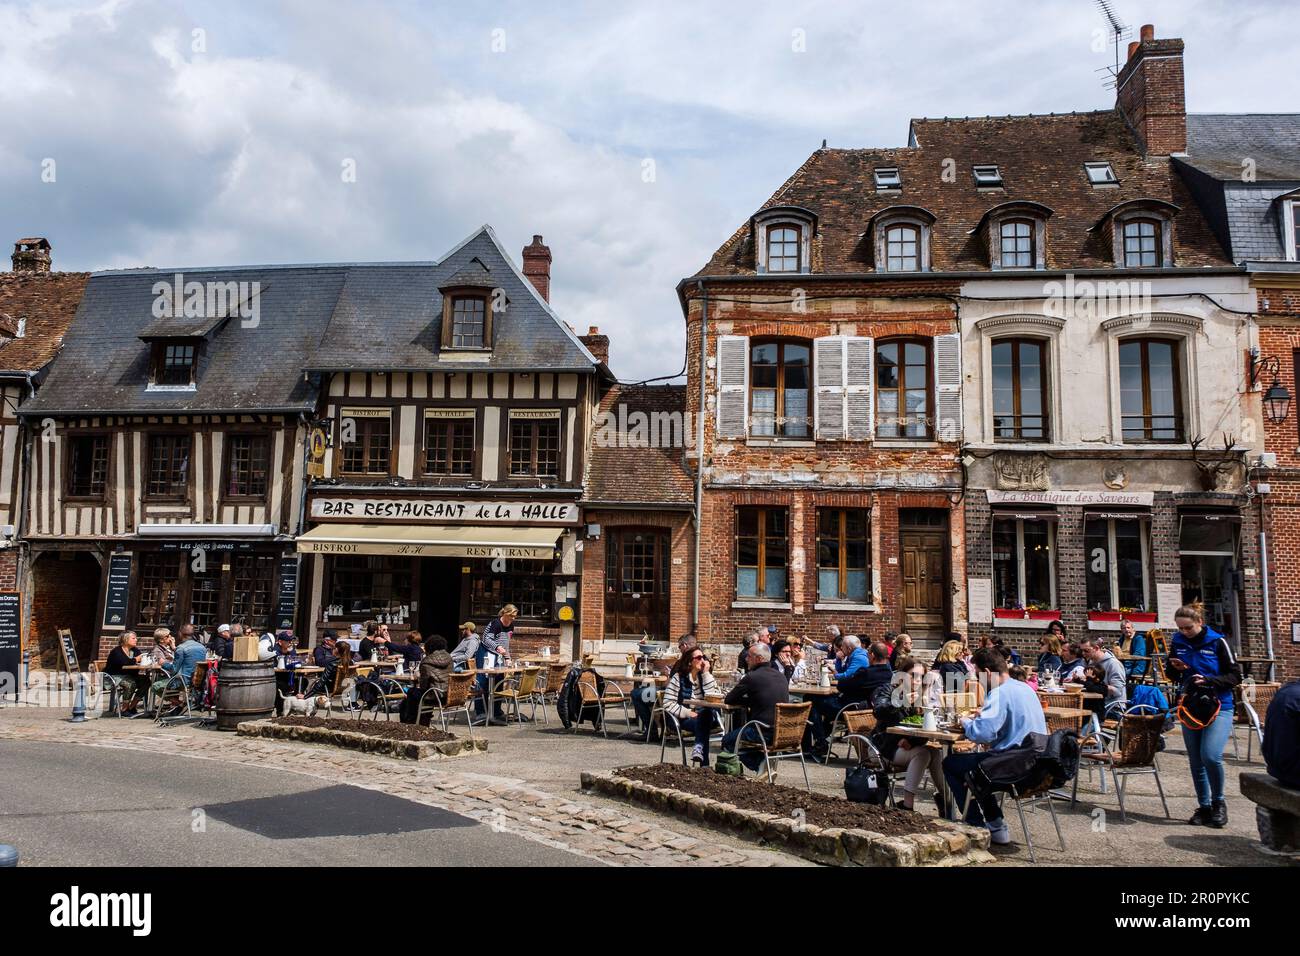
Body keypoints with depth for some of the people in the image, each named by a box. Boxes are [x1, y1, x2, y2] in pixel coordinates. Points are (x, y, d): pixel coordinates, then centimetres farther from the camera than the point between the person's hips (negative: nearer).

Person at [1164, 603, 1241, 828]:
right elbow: (1171, 676, 14)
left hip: (1218, 707, -5)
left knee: (1211, 755, -20)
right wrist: (1175, 668, -8)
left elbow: (1235, 676, -6)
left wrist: (1208, 680, -20)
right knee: (1196, 761, 9)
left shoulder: (1217, 642, -8)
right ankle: (1204, 807, 22)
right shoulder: (1177, 642, 3)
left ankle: (1218, 802, 3)